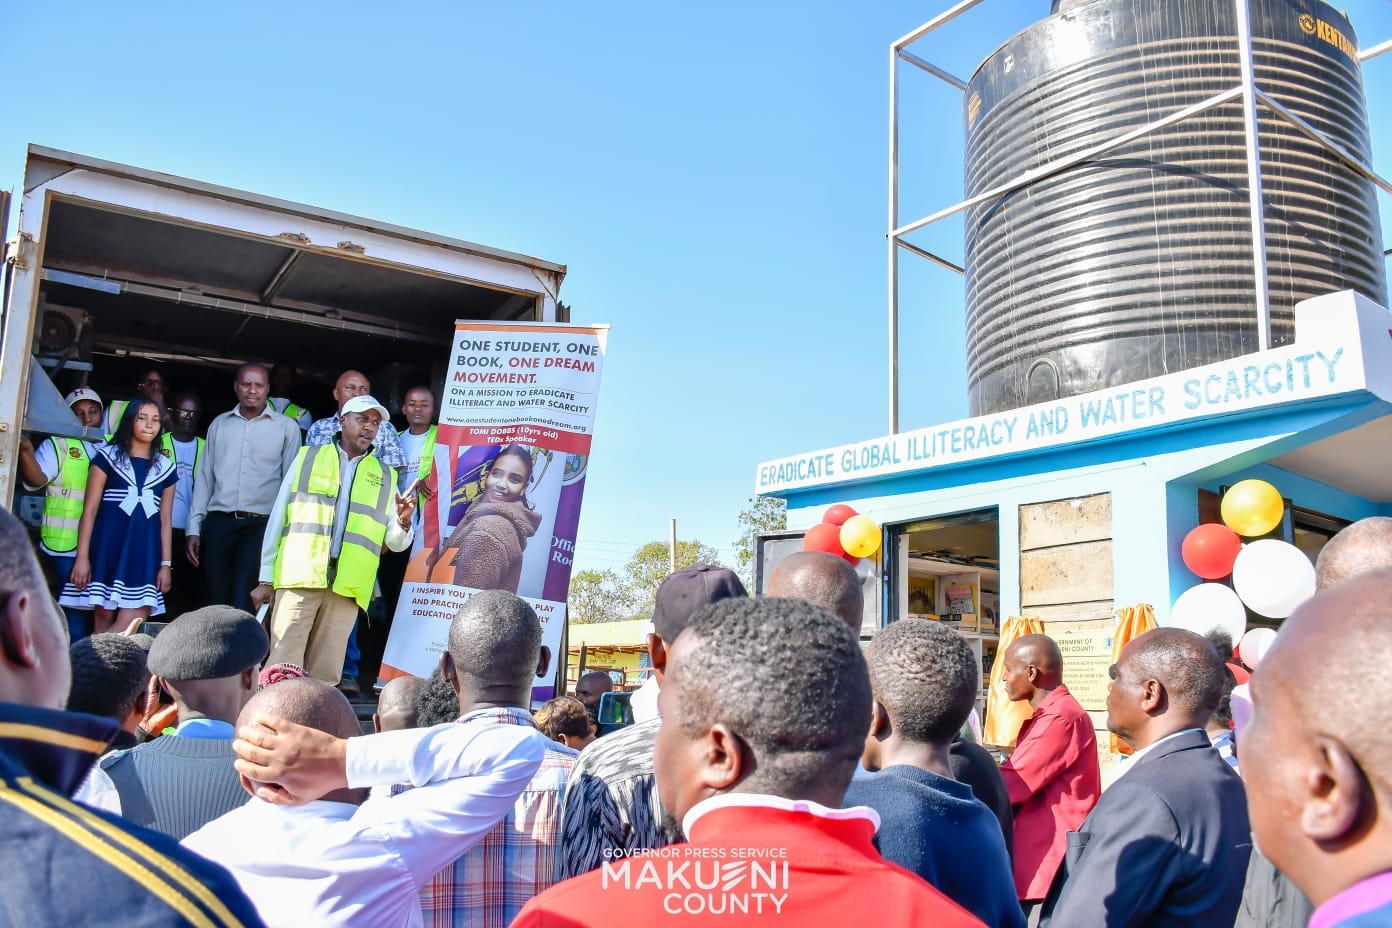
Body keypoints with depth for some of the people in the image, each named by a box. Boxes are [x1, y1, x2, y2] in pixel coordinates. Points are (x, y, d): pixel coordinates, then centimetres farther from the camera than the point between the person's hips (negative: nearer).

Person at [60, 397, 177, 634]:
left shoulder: (165, 468, 14)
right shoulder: (107, 457, 6)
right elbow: (89, 510, 2)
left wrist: (165, 564, 8)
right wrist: (82, 556, -5)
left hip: (144, 554, 2)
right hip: (108, 550, -2)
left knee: (135, 622, -12)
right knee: (103, 619, -3)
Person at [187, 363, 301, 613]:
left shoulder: (286, 427, 5)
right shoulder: (219, 424, 14)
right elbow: (204, 477, 14)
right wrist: (194, 528, 8)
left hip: (260, 524, -3)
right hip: (218, 521, 3)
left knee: (243, 603, -11)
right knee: (215, 601, 3)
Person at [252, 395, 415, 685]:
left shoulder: (386, 476, 17)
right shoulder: (308, 457, 13)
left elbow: (395, 542, 12)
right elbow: (278, 517, 10)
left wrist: (403, 522, -11)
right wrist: (266, 578, 5)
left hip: (347, 586, 2)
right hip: (299, 577, -1)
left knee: (325, 676, 3)